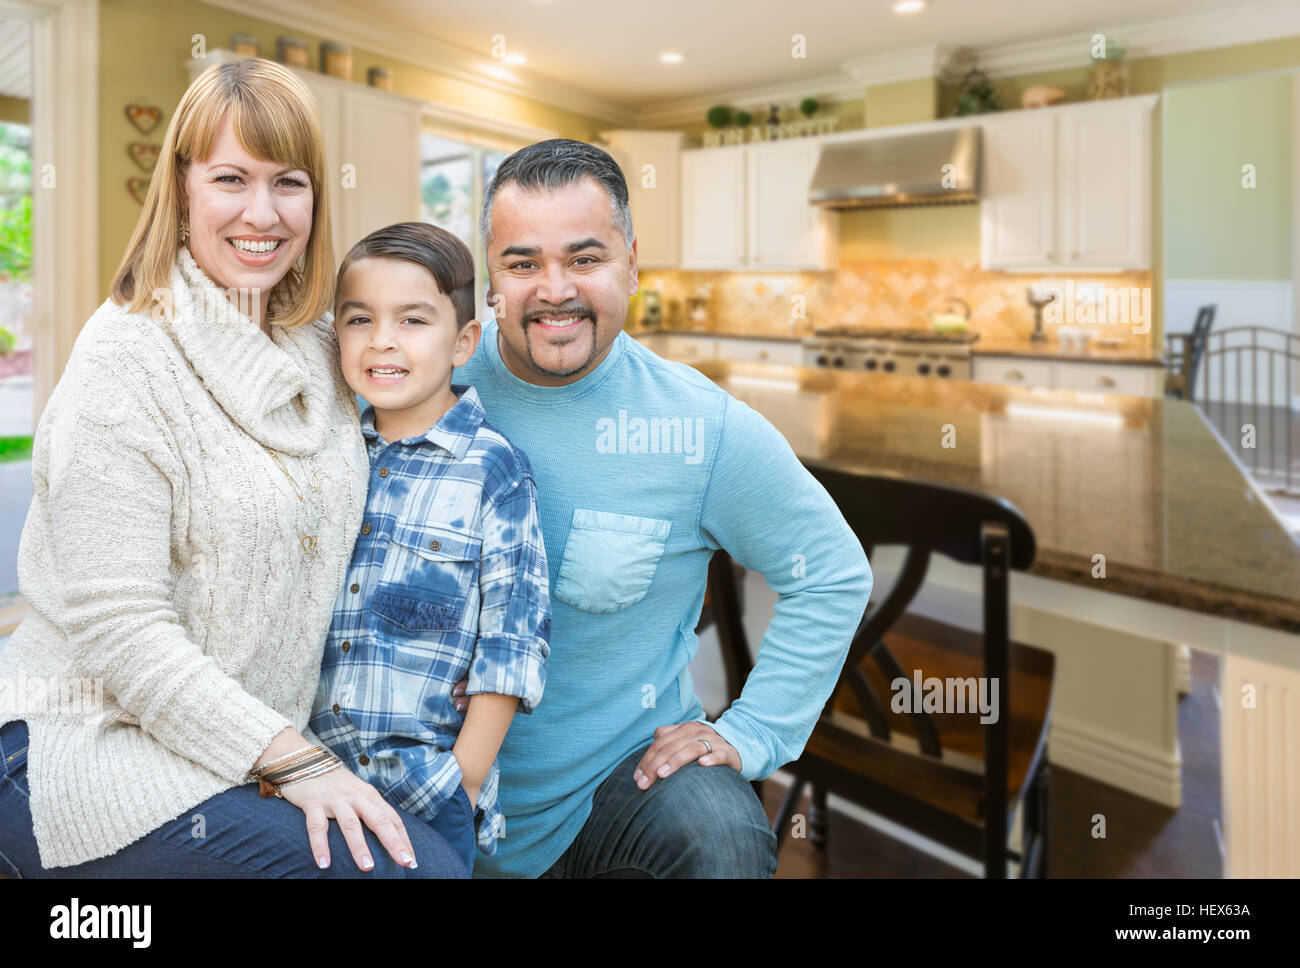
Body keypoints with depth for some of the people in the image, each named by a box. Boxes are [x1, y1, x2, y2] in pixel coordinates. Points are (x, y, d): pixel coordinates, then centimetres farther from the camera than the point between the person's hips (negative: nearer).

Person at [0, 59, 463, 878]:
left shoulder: (320, 349, 6)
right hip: (96, 746, -6)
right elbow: (115, 627, -18)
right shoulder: (128, 359, -15)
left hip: (263, 740, 6)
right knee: (423, 866, -17)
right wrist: (290, 761, -19)